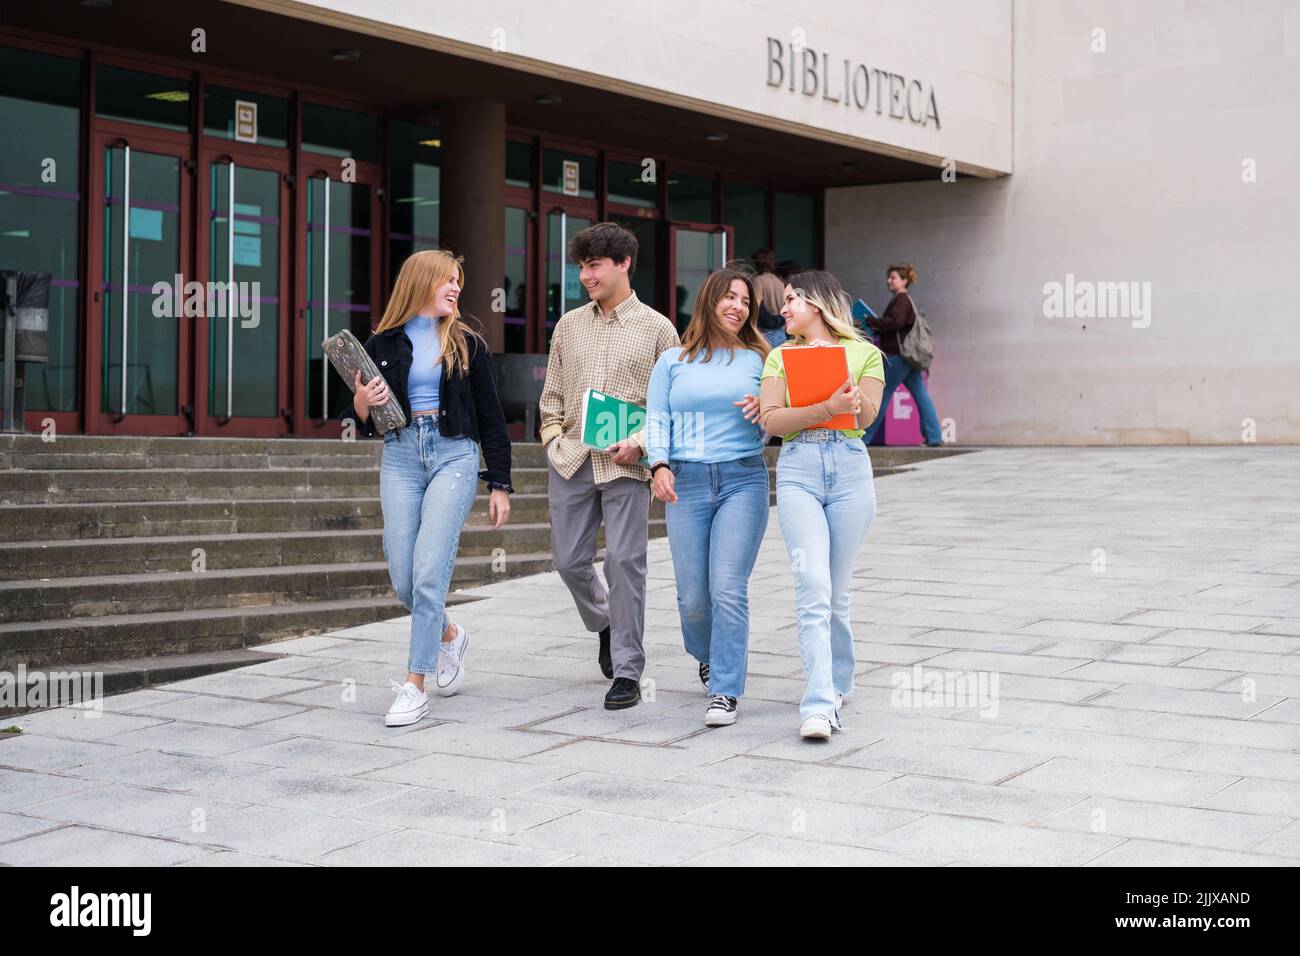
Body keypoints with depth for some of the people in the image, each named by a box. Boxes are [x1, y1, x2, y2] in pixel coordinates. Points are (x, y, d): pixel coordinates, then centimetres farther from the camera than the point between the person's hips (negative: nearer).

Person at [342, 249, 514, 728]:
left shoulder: (467, 344, 8)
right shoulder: (382, 345, 8)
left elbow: (491, 418, 9)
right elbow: (364, 423, 13)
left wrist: (500, 484, 5)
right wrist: (361, 404, -11)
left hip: (454, 455, -2)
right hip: (400, 456, 2)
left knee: (429, 571, -14)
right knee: (403, 579, 0)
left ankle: (415, 685, -8)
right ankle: (449, 635, 31)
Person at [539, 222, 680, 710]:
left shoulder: (657, 329, 1)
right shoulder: (569, 325, 12)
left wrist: (640, 444, -13)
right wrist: (553, 437, 4)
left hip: (626, 464, -4)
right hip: (570, 461, 4)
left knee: (625, 563, -6)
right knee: (570, 560, 7)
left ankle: (627, 672, 2)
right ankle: (605, 624, 36)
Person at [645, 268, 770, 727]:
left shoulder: (759, 360, 10)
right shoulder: (672, 362, 11)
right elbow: (656, 419, 6)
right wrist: (659, 465, -10)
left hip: (744, 478, -1)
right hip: (686, 482, 1)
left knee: (728, 588, -13)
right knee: (693, 596, 2)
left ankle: (725, 691, -5)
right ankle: (710, 656, 35)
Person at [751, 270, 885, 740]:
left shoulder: (864, 353, 11)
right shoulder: (780, 356, 13)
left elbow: (866, 416, 0)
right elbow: (772, 421, -2)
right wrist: (829, 407, -14)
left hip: (850, 470, 0)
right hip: (798, 471, 0)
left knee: (837, 589, 6)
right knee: (812, 585, -14)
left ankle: (836, 683, 27)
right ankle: (819, 706, -18)